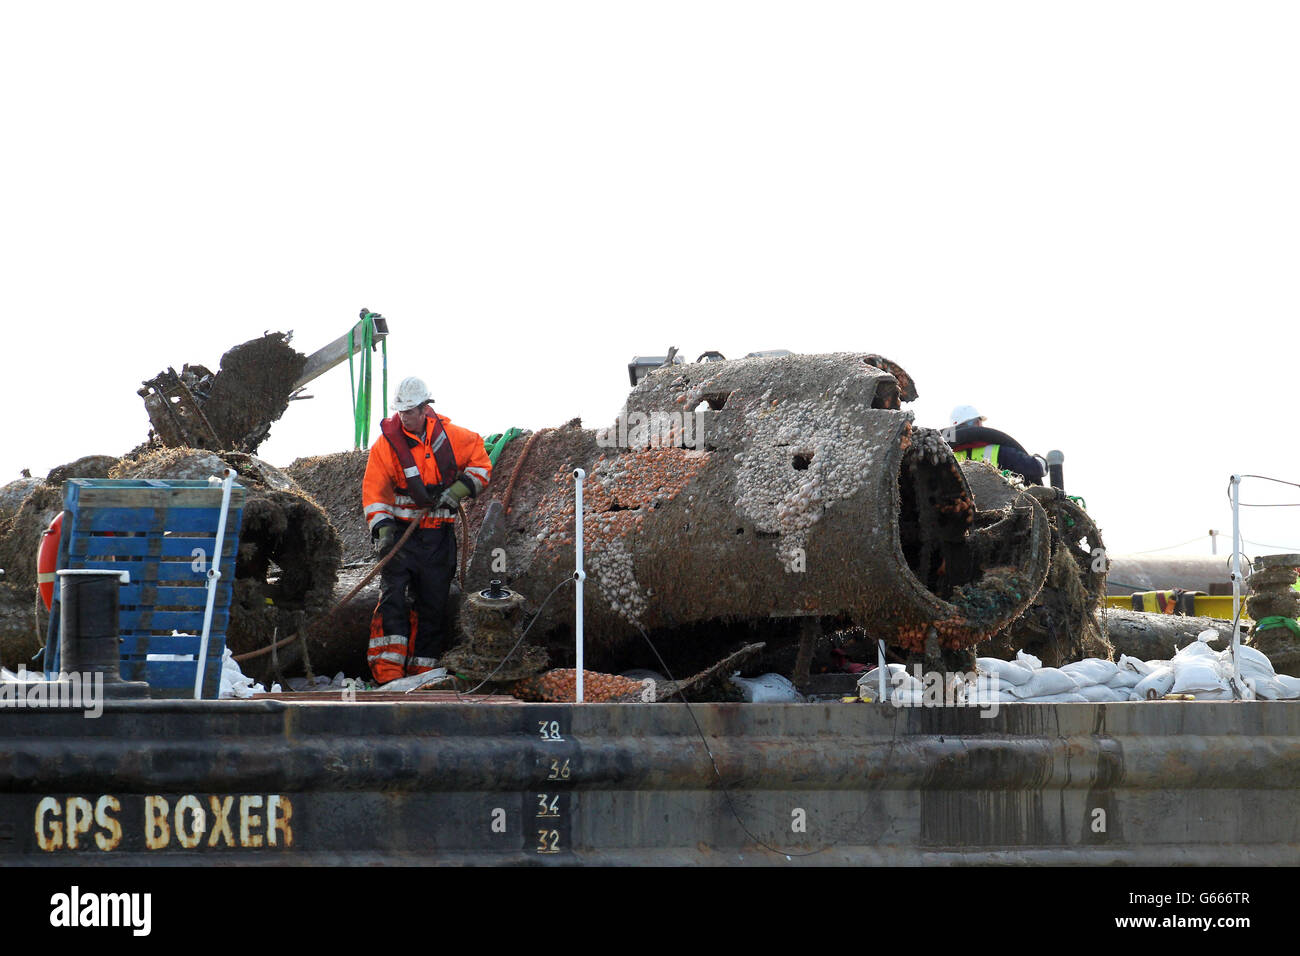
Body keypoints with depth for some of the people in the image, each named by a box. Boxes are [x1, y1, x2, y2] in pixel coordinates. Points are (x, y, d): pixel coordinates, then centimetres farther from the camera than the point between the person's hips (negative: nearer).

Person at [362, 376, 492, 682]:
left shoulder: (449, 436, 0)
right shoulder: (387, 443, -5)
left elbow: (480, 462, 13)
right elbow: (374, 491, -7)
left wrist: (459, 490, -4)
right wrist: (384, 532, -19)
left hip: (438, 536, 3)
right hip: (400, 532, -2)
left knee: (433, 605, 5)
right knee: (392, 597, -17)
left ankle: (422, 672, 13)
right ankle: (387, 674, -20)